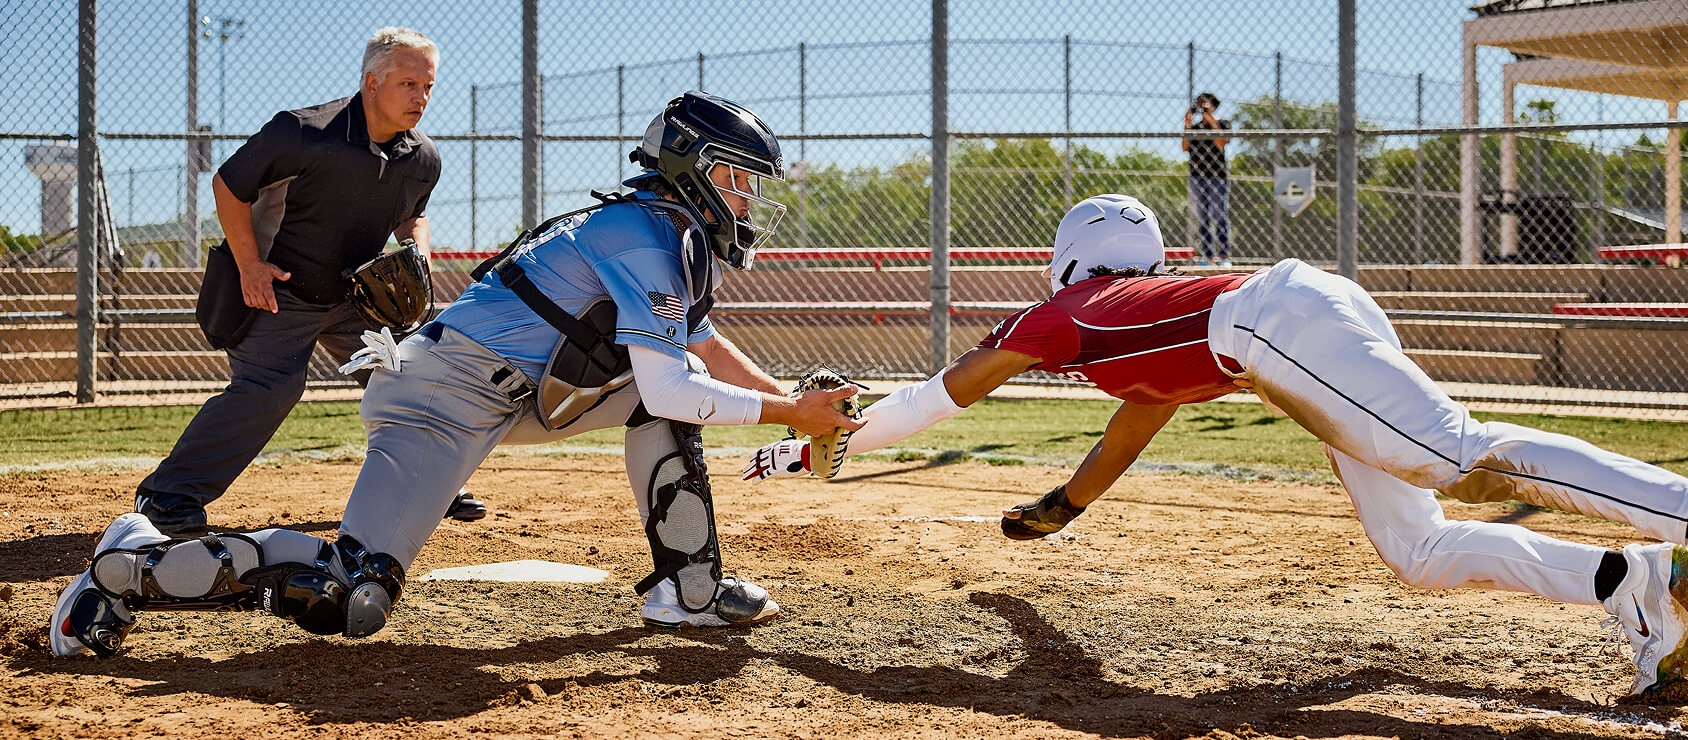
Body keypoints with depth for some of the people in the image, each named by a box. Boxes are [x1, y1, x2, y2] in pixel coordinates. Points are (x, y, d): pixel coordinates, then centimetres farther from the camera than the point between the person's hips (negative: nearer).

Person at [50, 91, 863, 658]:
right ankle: (134, 566, -6)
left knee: (671, 388, 12)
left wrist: (794, 399, 17)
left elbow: (706, 346, 29)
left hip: (515, 391, 11)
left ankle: (688, 589, 13)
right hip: (451, 394, -11)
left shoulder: (671, 235, 17)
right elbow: (669, 388, -19)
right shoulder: (649, 236, -14)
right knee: (349, 600, -19)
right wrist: (788, 412, -12)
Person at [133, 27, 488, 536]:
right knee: (266, 389, -22)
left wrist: (418, 254, -4)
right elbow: (228, 185, -15)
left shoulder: (423, 159, -5)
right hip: (280, 290, -6)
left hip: (356, 298, 7)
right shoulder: (303, 133, -25)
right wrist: (249, 266, -19)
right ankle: (168, 493, -14)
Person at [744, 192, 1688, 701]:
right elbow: (1124, 443, 53)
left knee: (1472, 459, -21)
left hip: (1285, 318, -7)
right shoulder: (1153, 312, 39)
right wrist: (1055, 510, 70)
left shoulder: (1066, 311, 22)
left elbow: (939, 396, 28)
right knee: (1418, 549, 4)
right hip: (1343, 318, 8)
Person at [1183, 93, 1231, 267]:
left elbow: (1220, 144, -11)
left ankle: (1224, 255, -11)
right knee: (1202, 218, 2)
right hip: (1197, 176, 4)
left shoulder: (1222, 124, 5)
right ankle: (1208, 255, 4)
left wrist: (1212, 124, -11)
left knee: (1219, 216, -10)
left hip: (1218, 176, -4)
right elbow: (1185, 147, 2)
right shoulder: (1194, 125, 14)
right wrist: (1187, 126, -5)